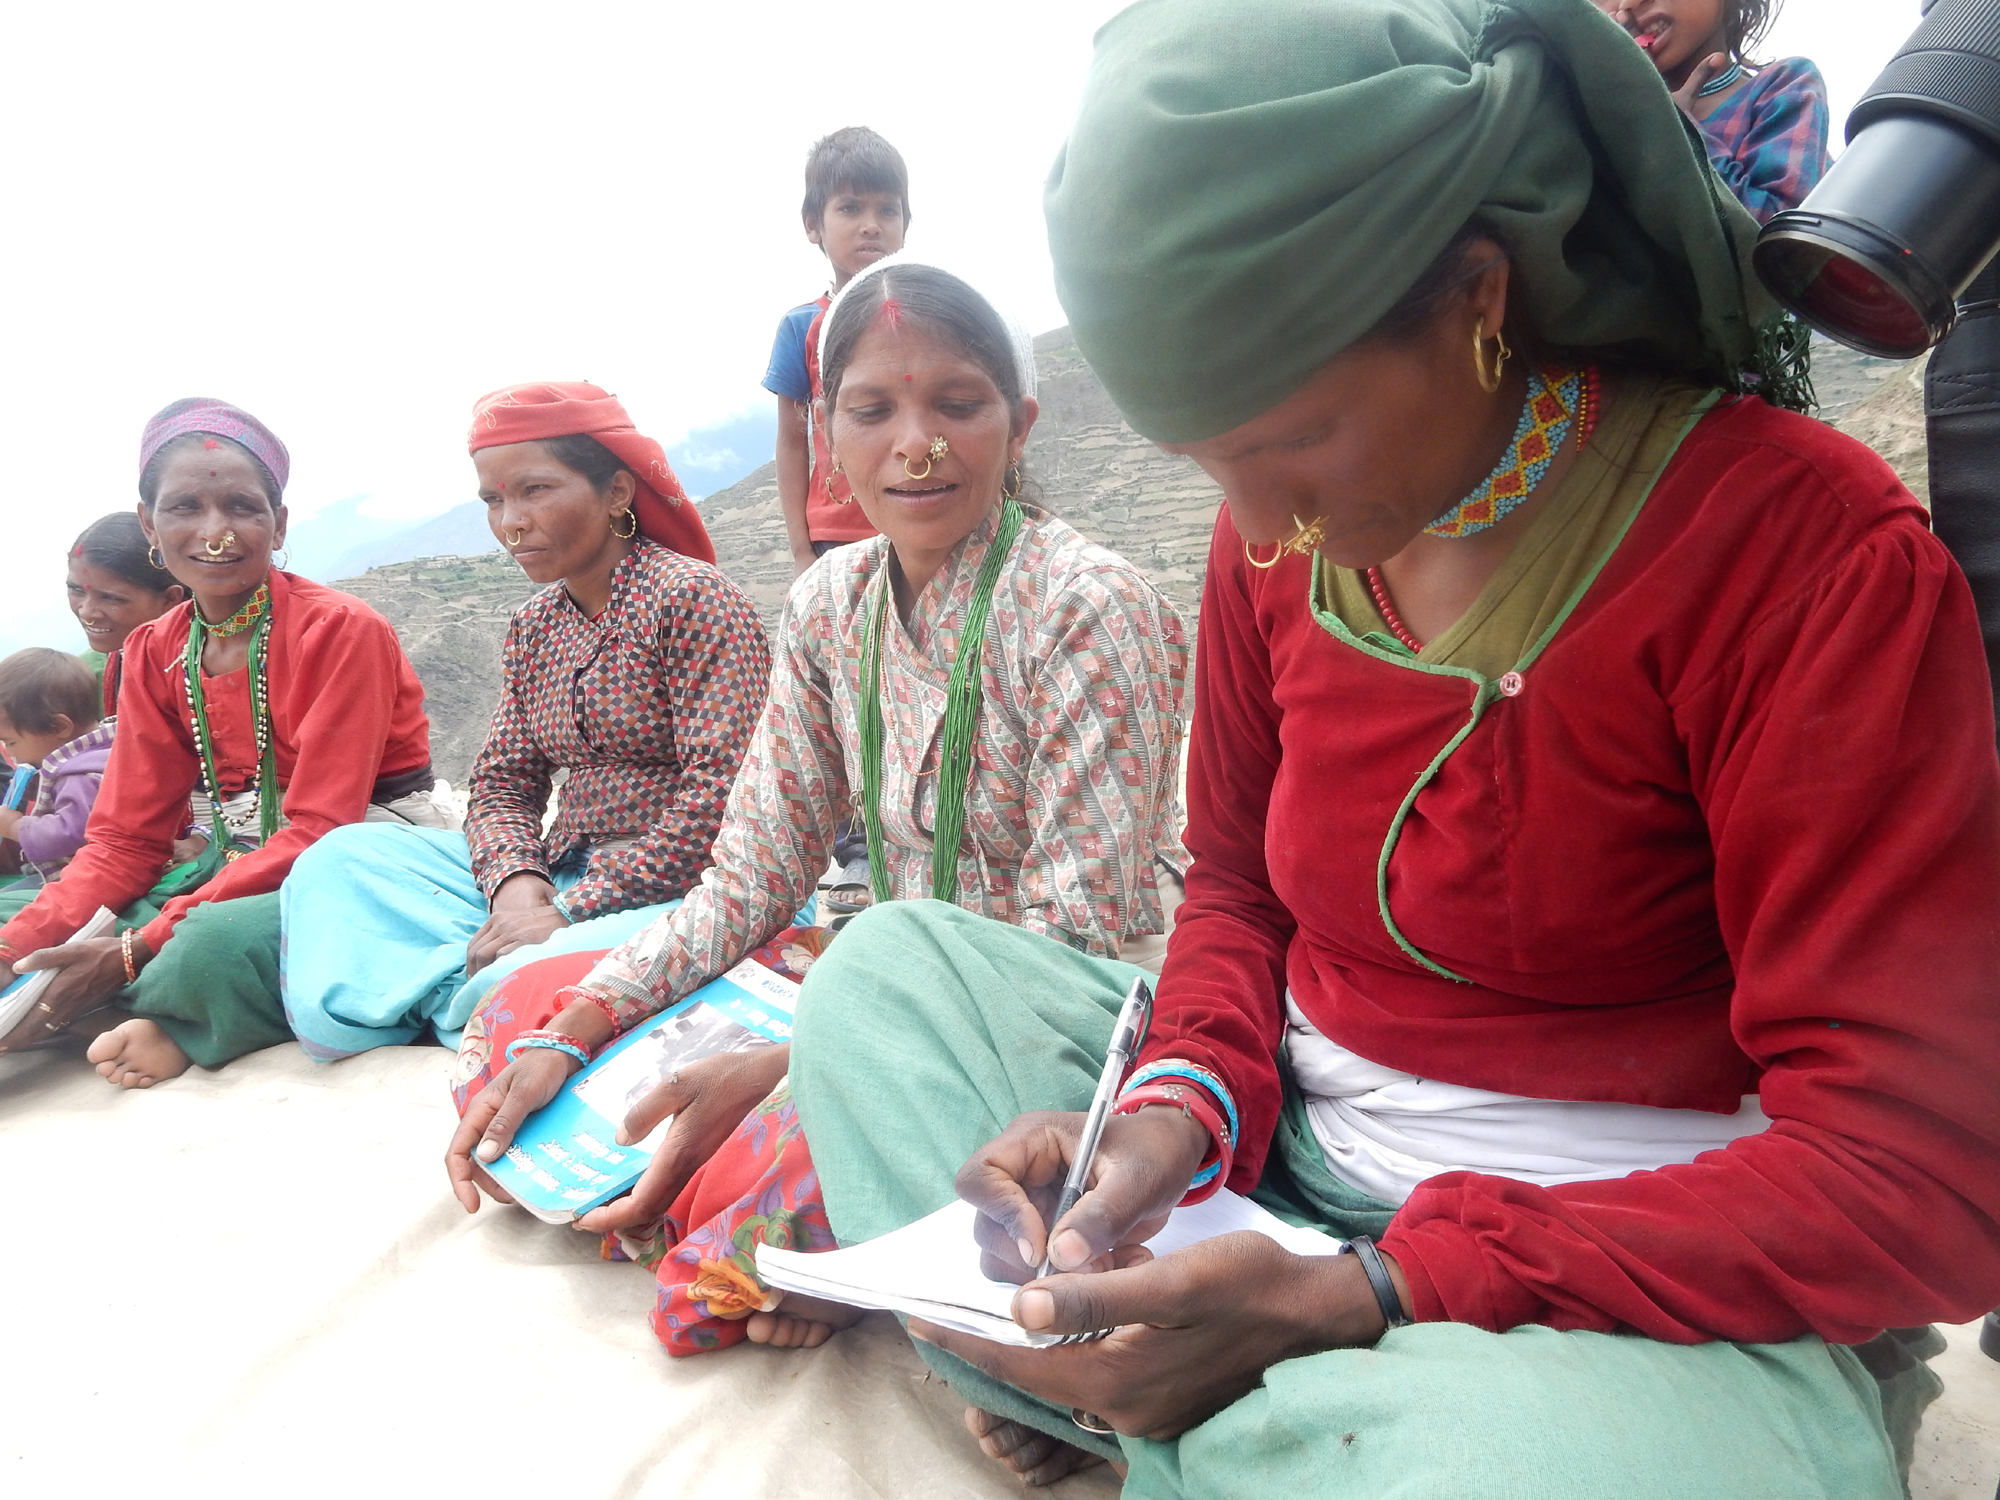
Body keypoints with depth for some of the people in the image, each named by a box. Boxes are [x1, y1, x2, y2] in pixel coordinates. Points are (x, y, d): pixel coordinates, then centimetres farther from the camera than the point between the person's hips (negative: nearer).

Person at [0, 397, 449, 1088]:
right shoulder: (153, 652, 6)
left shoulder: (341, 630, -15)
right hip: (238, 866, 7)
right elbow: (126, 837, 6)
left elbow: (321, 831, -19)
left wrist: (139, 947, -24)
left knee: (218, 938, -35)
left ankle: (174, 1025, -6)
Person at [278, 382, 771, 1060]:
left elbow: (720, 797, -18)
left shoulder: (693, 596, -10)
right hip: (564, 874, 8)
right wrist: (514, 881, -12)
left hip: (678, 890, -7)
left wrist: (570, 910, -19)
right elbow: (502, 782, 12)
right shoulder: (533, 626, 13)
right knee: (343, 856, 0)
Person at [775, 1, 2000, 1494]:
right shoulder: (1277, 537, 0)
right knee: (892, 962, 0)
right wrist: (1177, 1110, -13)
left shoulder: (1806, 542, -18)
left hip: (1676, 1289, -5)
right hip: (1282, 1158, 6)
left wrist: (1366, 1294, -26)